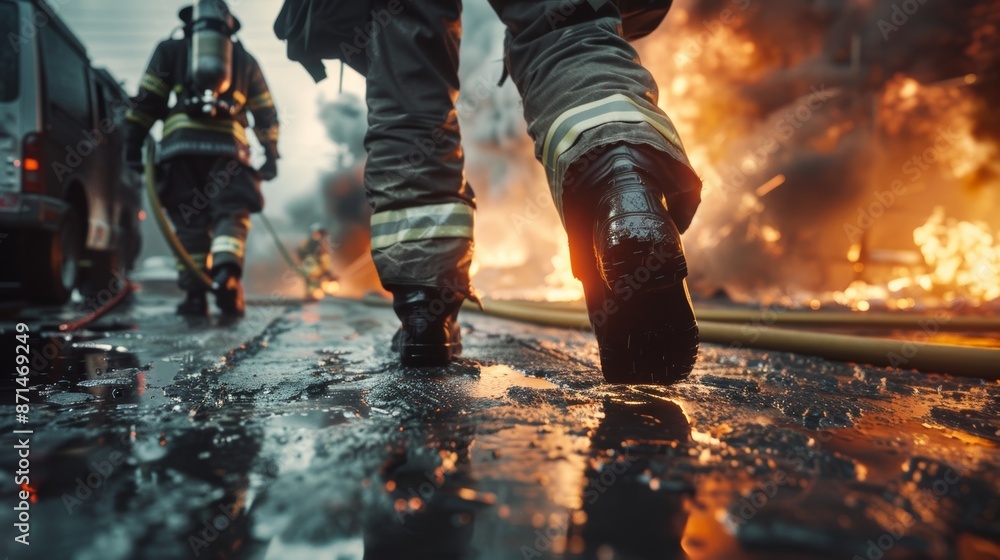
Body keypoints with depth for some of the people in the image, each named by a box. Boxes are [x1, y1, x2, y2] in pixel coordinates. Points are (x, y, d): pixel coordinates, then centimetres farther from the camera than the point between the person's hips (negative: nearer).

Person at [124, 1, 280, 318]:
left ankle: (195, 295, -2)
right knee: (231, 213, -1)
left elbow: (146, 100, 12)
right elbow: (266, 113, 20)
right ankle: (225, 271, -29)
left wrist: (133, 143, 11)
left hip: (181, 143, 0)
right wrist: (270, 154, 20)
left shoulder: (170, 49, 23)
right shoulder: (245, 59, 26)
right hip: (229, 146, 0)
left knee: (189, 220, 4)